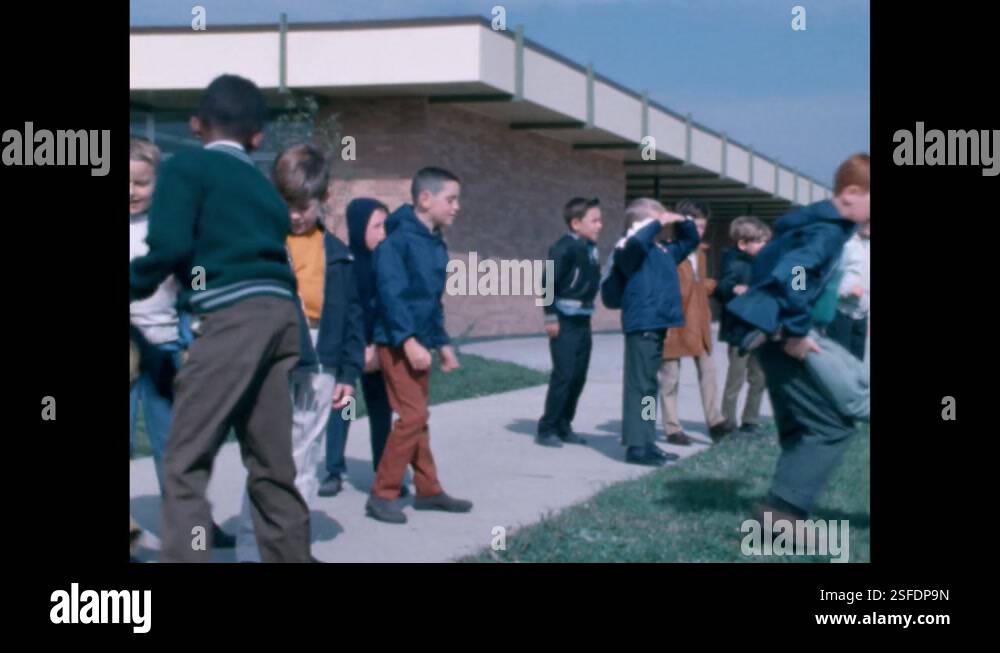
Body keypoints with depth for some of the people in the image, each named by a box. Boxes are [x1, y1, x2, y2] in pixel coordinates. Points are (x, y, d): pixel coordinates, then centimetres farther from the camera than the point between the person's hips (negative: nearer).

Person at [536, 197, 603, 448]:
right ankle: (546, 429, 0)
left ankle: (563, 426, 20)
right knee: (564, 375, -8)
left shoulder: (590, 248, 10)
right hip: (565, 321, -8)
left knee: (579, 376, 10)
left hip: (583, 321, 8)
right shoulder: (564, 247, -14)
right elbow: (548, 282, -17)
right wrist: (551, 317, -17)